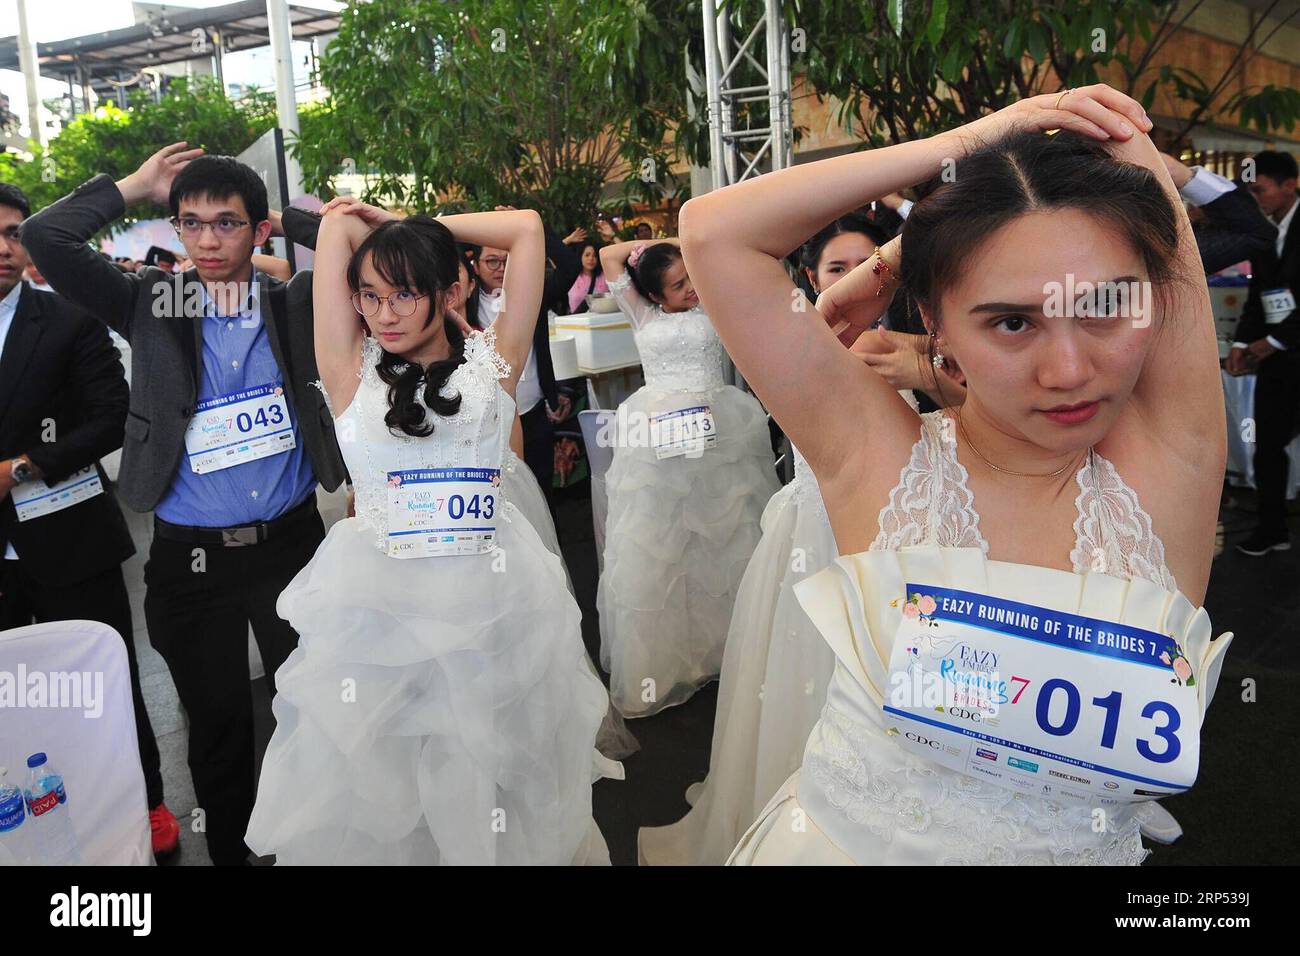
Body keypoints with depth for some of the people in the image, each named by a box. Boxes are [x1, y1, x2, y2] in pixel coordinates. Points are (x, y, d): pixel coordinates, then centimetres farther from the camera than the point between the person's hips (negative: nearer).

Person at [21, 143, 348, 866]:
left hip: (290, 543, 1)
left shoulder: (295, 306, 1)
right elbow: (45, 239, -9)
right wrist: (135, 187, -3)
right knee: (218, 725, 15)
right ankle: (230, 850, 35)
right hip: (189, 559, 0)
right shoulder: (153, 305, -1)